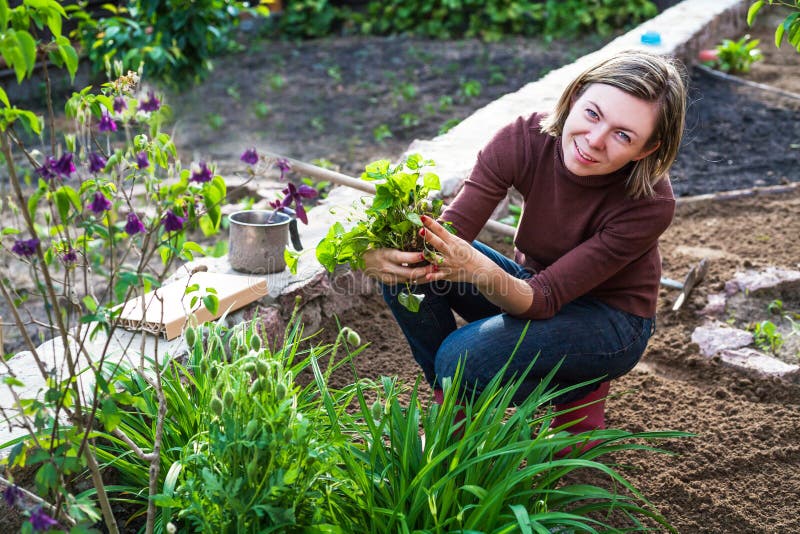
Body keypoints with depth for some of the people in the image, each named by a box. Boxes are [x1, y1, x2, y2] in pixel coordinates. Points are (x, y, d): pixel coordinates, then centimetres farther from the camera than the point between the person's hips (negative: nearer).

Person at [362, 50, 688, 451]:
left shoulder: (651, 203, -30)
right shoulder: (524, 140, -22)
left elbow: (545, 298, -31)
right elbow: (451, 231, -25)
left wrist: (481, 270, -52)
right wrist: (388, 255, -48)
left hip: (610, 322, -4)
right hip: (535, 283, 4)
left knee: (463, 355, -29)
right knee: (409, 268, -21)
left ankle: (579, 393, 2)